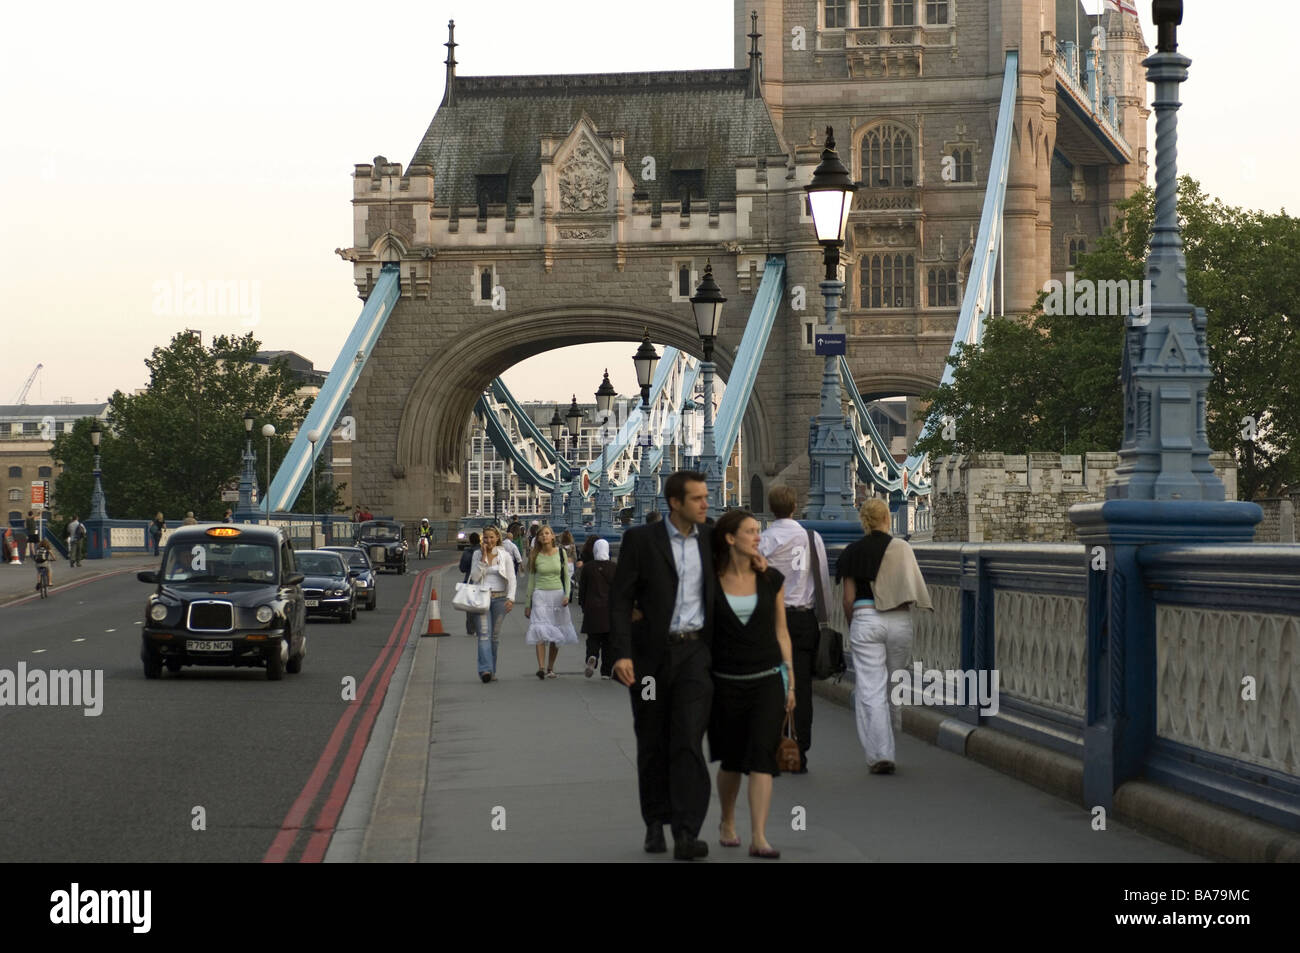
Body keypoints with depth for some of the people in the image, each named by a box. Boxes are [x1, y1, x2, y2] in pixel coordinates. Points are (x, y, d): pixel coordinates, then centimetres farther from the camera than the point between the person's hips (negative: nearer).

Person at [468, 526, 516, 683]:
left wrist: (510, 598, -10)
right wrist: (483, 558, -9)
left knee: (495, 635, 5)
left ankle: (491, 670, 13)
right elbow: (474, 577, -3)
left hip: (500, 598, 1)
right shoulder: (477, 554, 6)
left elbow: (511, 579, 2)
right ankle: (485, 669, -24)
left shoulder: (504, 555, 3)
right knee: (484, 634, -14)